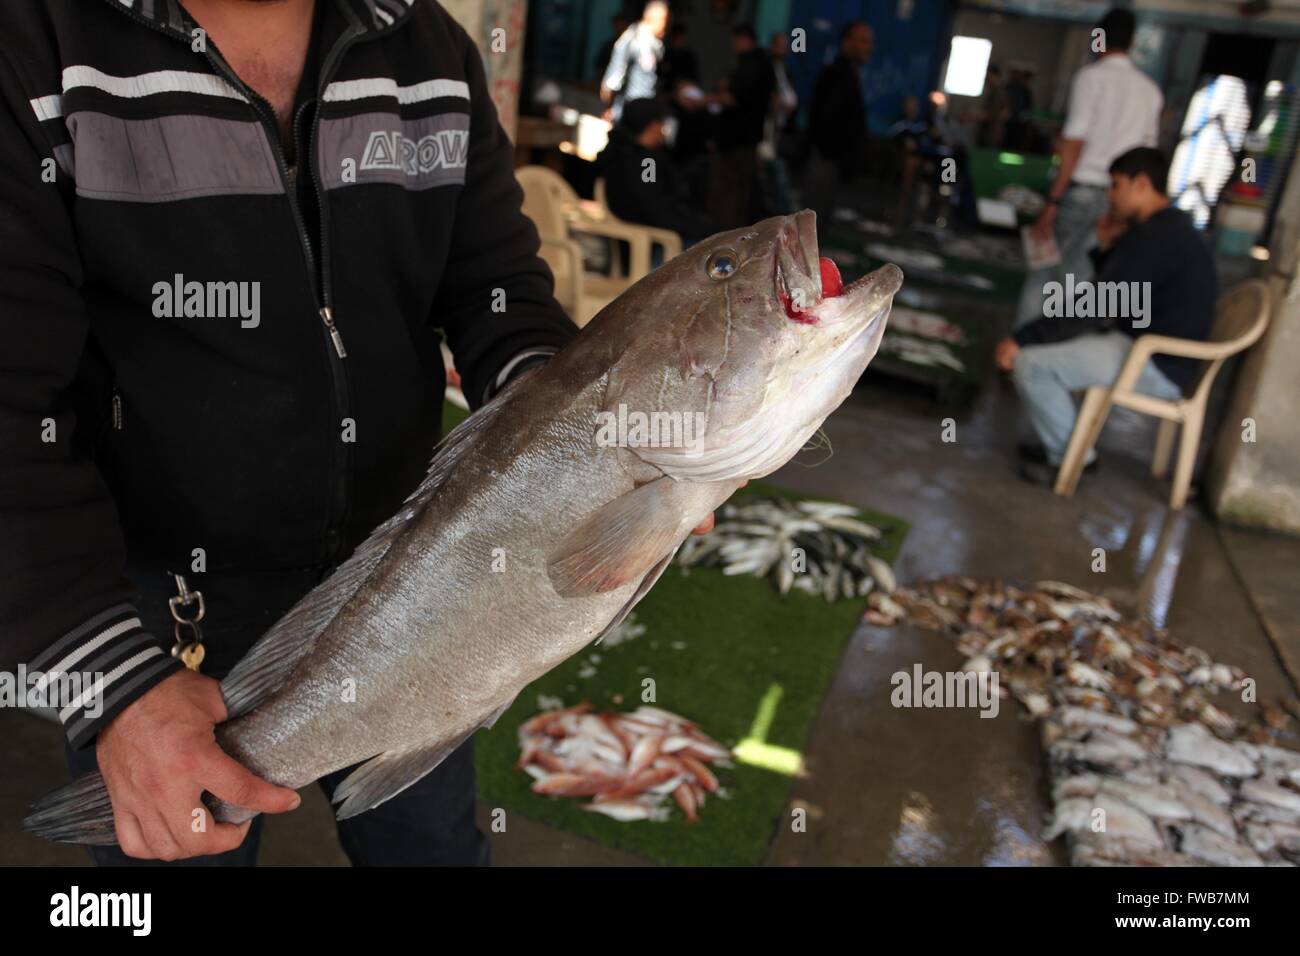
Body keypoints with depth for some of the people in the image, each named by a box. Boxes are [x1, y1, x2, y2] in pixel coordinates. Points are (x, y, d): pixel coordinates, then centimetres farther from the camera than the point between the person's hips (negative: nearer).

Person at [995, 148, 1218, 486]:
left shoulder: (1153, 236, -21)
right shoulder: (1168, 228, 13)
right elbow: (1110, 298, 18)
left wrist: (1021, 339, -22)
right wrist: (1107, 248, 6)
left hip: (1156, 366, -11)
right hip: (1157, 353, 11)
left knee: (1029, 361, -18)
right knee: (1053, 338, 21)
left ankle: (1069, 458, 0)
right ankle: (1062, 442, 21)